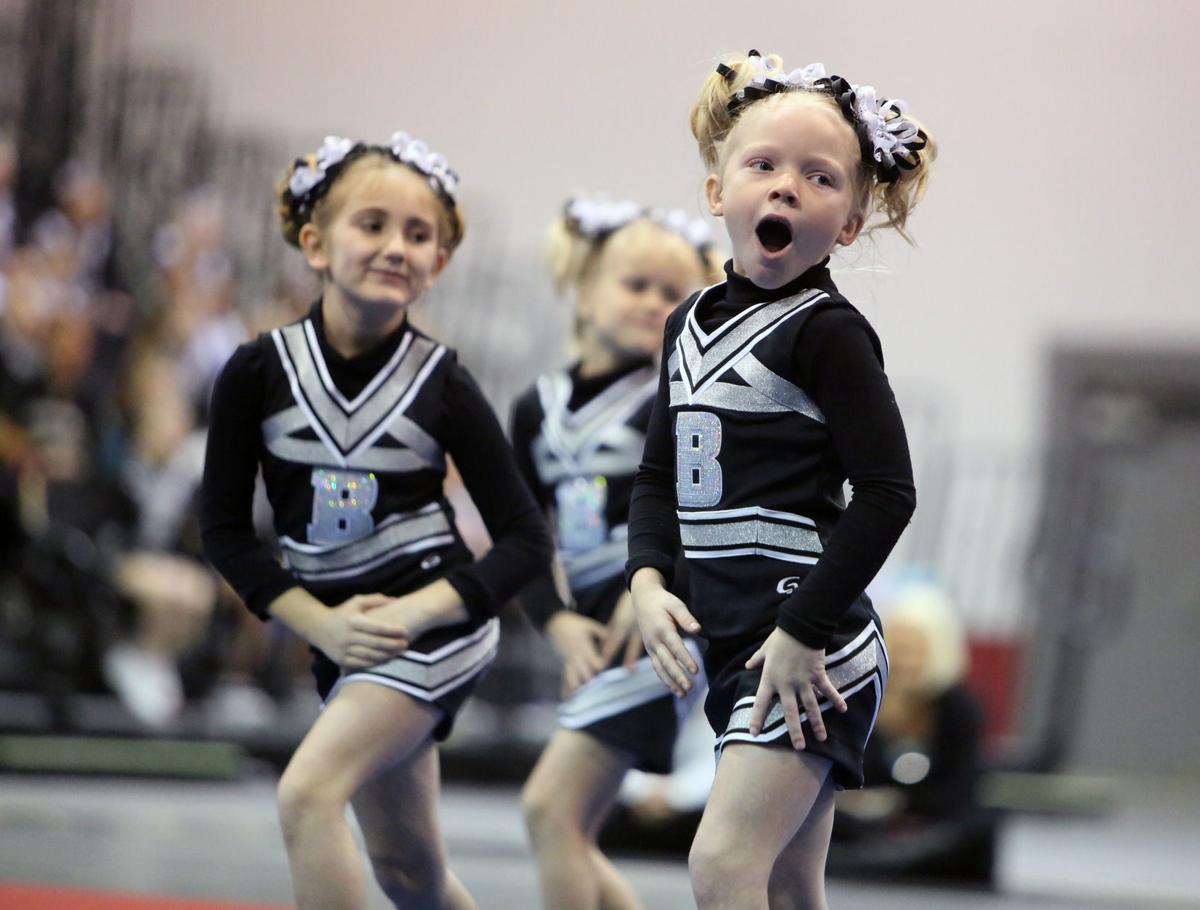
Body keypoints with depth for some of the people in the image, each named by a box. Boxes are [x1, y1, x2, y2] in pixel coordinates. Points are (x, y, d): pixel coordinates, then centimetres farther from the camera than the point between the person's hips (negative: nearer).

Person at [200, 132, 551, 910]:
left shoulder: (441, 382, -10)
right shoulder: (260, 372, -6)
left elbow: (527, 539, -6)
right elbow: (225, 527, -1)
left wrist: (413, 612, -18)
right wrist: (322, 625, -12)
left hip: (437, 630, -4)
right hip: (341, 635, 4)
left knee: (309, 791, -24)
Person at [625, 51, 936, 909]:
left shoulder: (827, 331, -10)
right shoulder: (691, 322, 12)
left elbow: (887, 492, -15)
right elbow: (660, 473, 18)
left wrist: (804, 630, -16)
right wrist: (648, 579, 0)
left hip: (812, 651, -8)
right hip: (732, 642, 8)